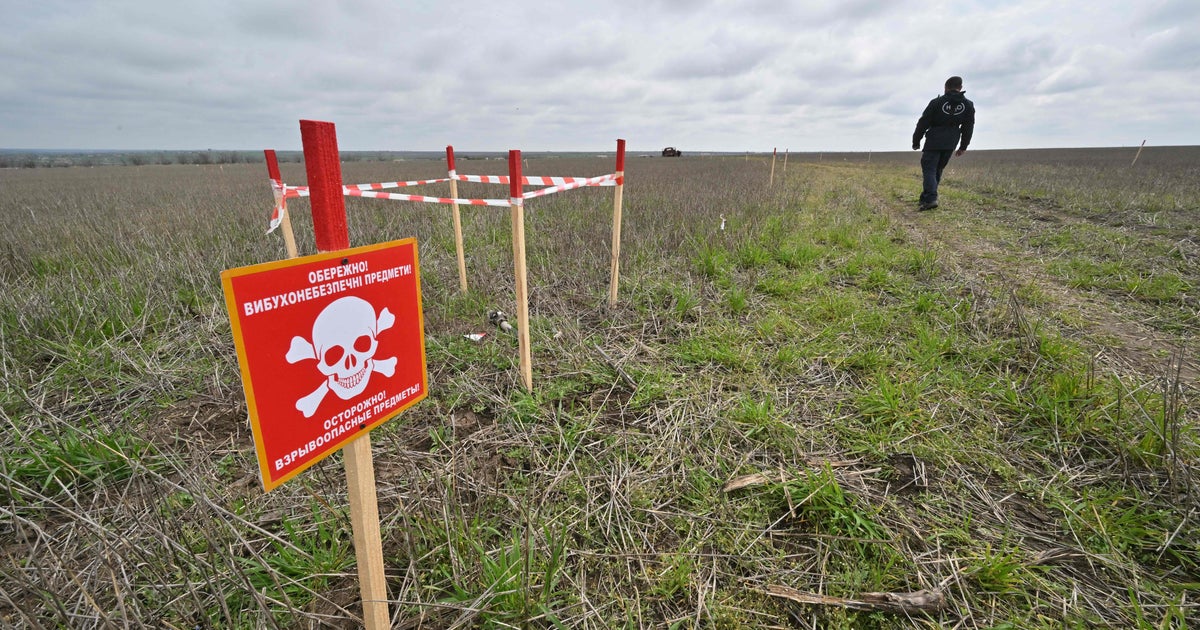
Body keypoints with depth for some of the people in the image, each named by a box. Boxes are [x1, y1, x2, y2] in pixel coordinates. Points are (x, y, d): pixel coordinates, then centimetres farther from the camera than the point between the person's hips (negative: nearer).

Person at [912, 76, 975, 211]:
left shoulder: (936, 102, -5)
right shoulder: (968, 105, 7)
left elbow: (923, 123, -4)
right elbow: (968, 128, 11)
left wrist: (916, 141, 5)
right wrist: (963, 147, 19)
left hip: (933, 142, -4)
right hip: (950, 144, 4)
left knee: (929, 169, -7)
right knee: (938, 170, 14)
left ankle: (930, 199, -24)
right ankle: (926, 198, 15)